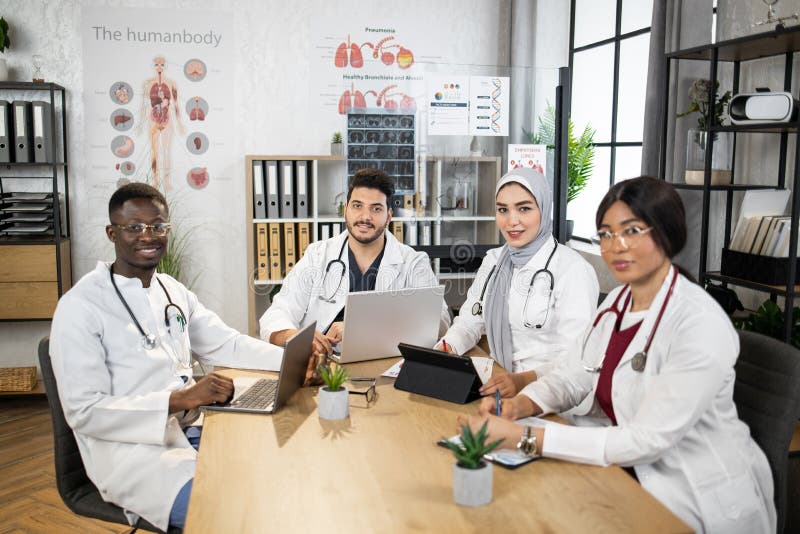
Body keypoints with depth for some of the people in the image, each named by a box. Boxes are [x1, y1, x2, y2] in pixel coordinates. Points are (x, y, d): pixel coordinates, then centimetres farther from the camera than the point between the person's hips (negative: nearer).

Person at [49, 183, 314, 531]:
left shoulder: (173, 290, 10)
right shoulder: (80, 306, -12)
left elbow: (225, 344, 13)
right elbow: (84, 411, -16)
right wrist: (181, 399, -24)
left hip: (190, 428, 7)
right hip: (131, 448, -7)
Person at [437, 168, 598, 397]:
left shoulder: (572, 269, -10)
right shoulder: (493, 260, 12)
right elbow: (469, 322, 12)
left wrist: (526, 379, -33)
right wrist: (445, 349, -9)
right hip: (497, 383, 7)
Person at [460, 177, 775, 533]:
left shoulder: (701, 326, -24)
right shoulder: (618, 300, 3)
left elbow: (647, 440, -27)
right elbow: (577, 375, 5)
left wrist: (525, 437, -30)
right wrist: (518, 406, -16)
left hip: (700, 498, -6)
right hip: (632, 470, 6)